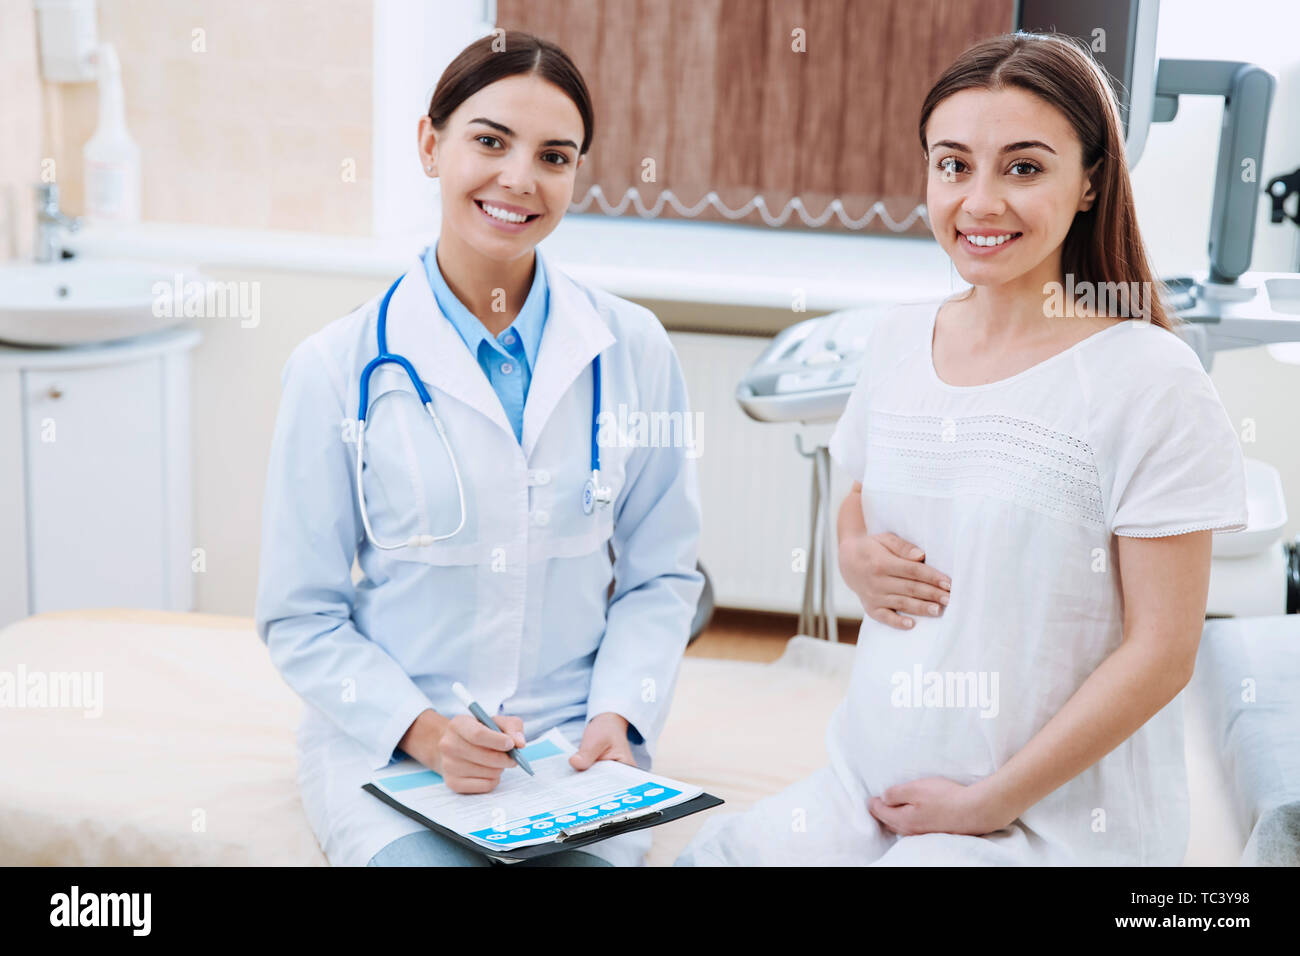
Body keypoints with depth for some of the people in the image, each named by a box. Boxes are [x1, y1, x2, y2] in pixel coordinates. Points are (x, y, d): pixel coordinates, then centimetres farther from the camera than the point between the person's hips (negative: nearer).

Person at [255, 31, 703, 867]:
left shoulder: (633, 351, 1)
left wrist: (616, 714, -9)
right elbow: (301, 617, -1)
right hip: (385, 739, -1)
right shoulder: (337, 367, -4)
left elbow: (660, 578, 7)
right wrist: (420, 727, -15)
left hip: (574, 737, 2)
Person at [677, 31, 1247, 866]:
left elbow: (1162, 650, -12)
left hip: (1058, 821, -5)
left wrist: (989, 804, -12)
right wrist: (856, 557, -3)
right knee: (715, 854, -13)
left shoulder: (1151, 381, -13)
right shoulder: (900, 339, 5)